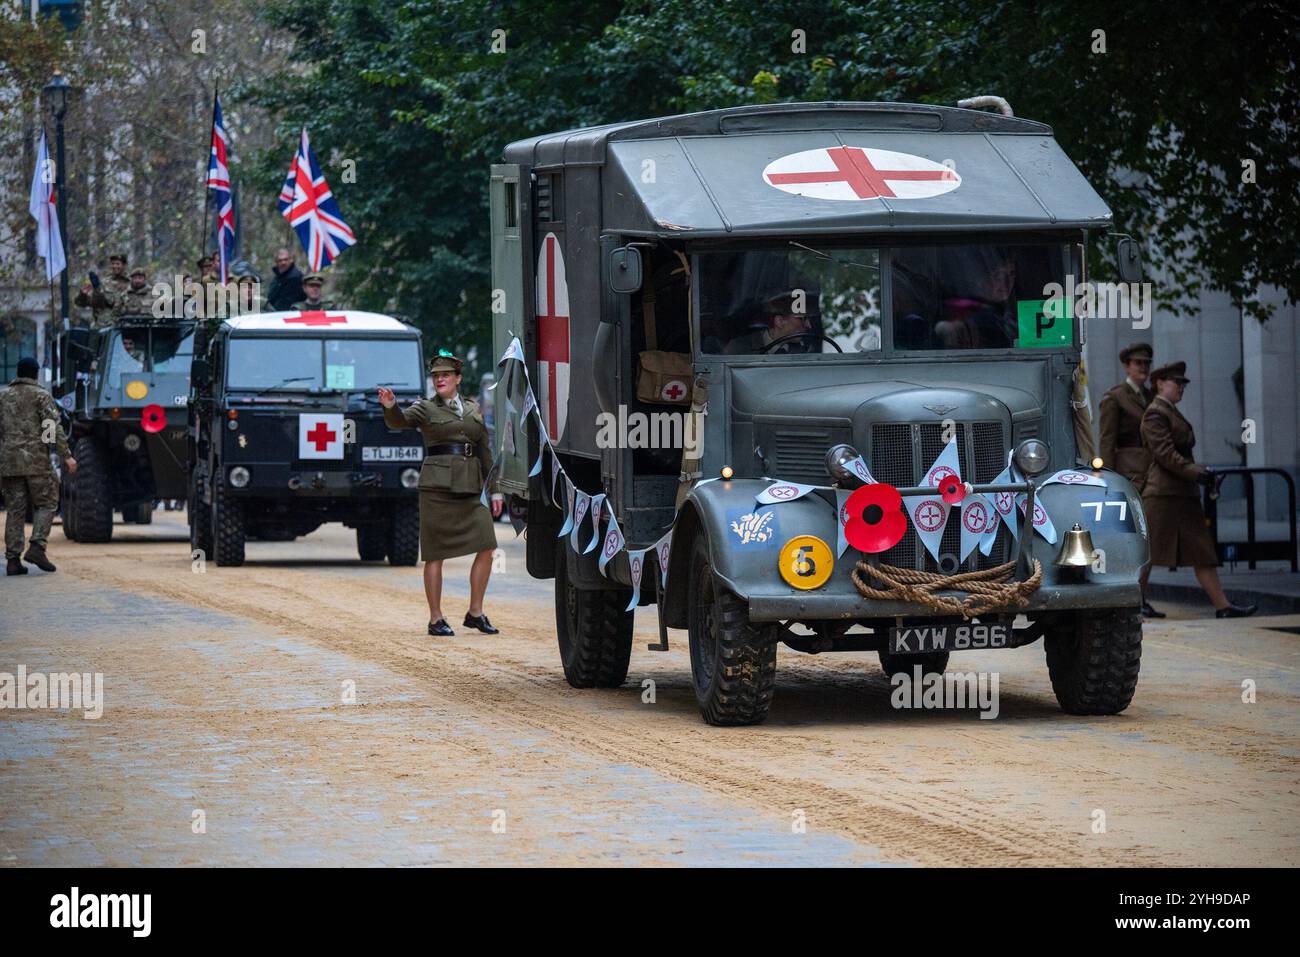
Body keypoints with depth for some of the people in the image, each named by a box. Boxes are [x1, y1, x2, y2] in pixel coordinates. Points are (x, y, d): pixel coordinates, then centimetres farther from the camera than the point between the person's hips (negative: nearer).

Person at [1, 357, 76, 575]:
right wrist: (66, 456, -10)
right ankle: (37, 547, -13)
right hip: (36, 459, -4)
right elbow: (53, 428, -11)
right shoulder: (41, 396, -1)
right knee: (46, 505, 5)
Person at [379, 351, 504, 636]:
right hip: (437, 483, -4)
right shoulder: (425, 408, 4)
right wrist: (390, 407, -37)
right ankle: (436, 619, 3)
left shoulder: (473, 410, 17)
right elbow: (399, 422, -15)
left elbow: (485, 452, 19)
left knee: (486, 548, -4)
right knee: (435, 554, -3)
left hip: (470, 487, 4)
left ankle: (475, 613, 8)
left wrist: (495, 490, 15)